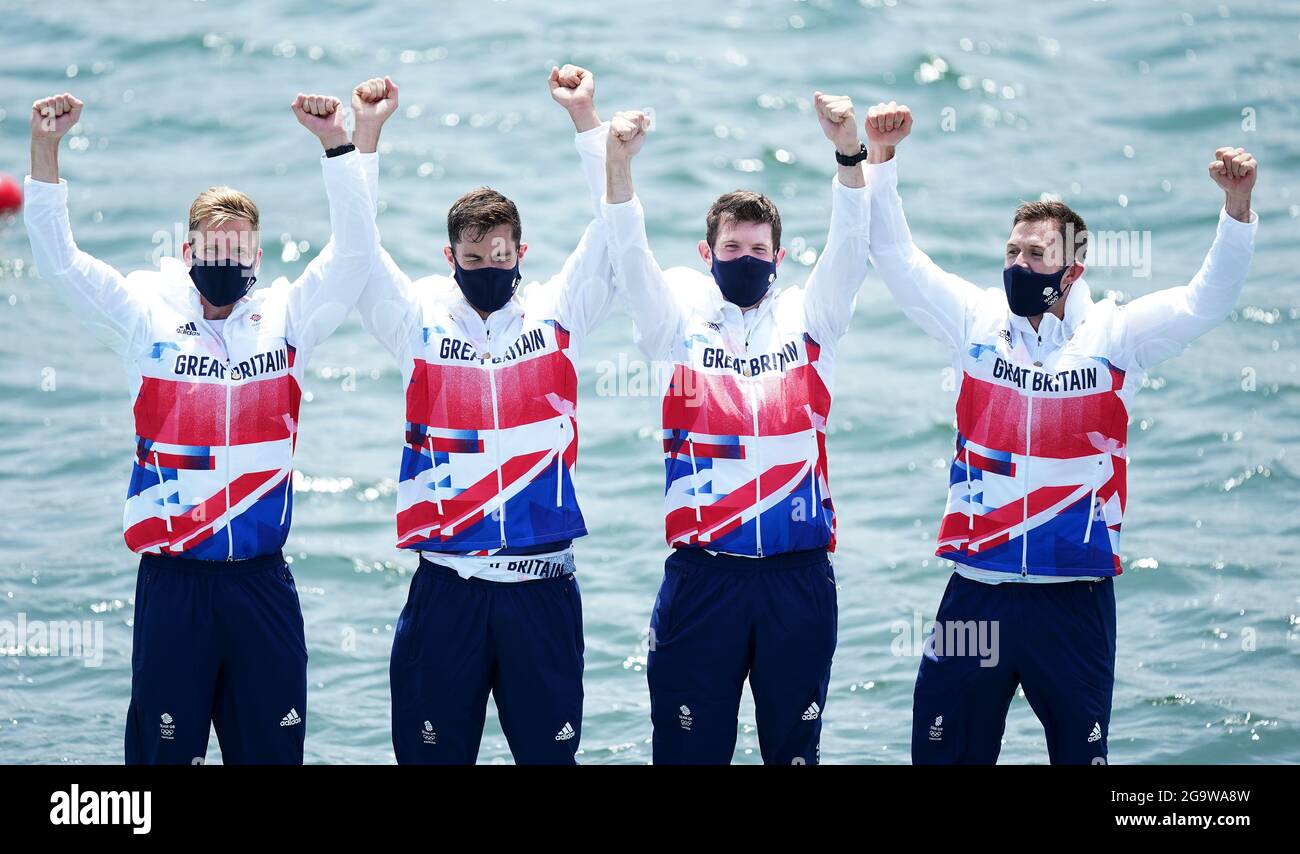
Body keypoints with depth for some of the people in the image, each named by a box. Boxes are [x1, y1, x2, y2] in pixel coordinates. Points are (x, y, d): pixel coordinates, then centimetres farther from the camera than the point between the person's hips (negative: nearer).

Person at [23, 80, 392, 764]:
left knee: (272, 746, 6)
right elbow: (60, 262, -5)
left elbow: (355, 253, -4)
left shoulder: (286, 317, 5)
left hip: (262, 579, 1)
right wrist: (45, 148, -15)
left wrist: (339, 145, -14)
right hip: (171, 579, -1)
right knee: (164, 747, 2)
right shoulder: (149, 316, 2)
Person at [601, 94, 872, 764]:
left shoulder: (807, 319, 9)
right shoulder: (682, 320, 7)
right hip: (702, 574, -1)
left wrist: (850, 155, -22)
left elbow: (848, 247, -5)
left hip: (798, 575, 1)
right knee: (690, 743, 1)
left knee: (794, 743, 7)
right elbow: (630, 258, -7)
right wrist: (618, 166, -25)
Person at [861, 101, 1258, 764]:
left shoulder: (1114, 335, -1)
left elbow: (1207, 300, -9)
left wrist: (1236, 204, -23)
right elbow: (896, 258, 1)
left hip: (1075, 601, -1)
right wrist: (880, 159, -11)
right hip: (978, 591, 1)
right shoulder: (978, 322, 4)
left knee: (1081, 747, 7)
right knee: (944, 749, 4)